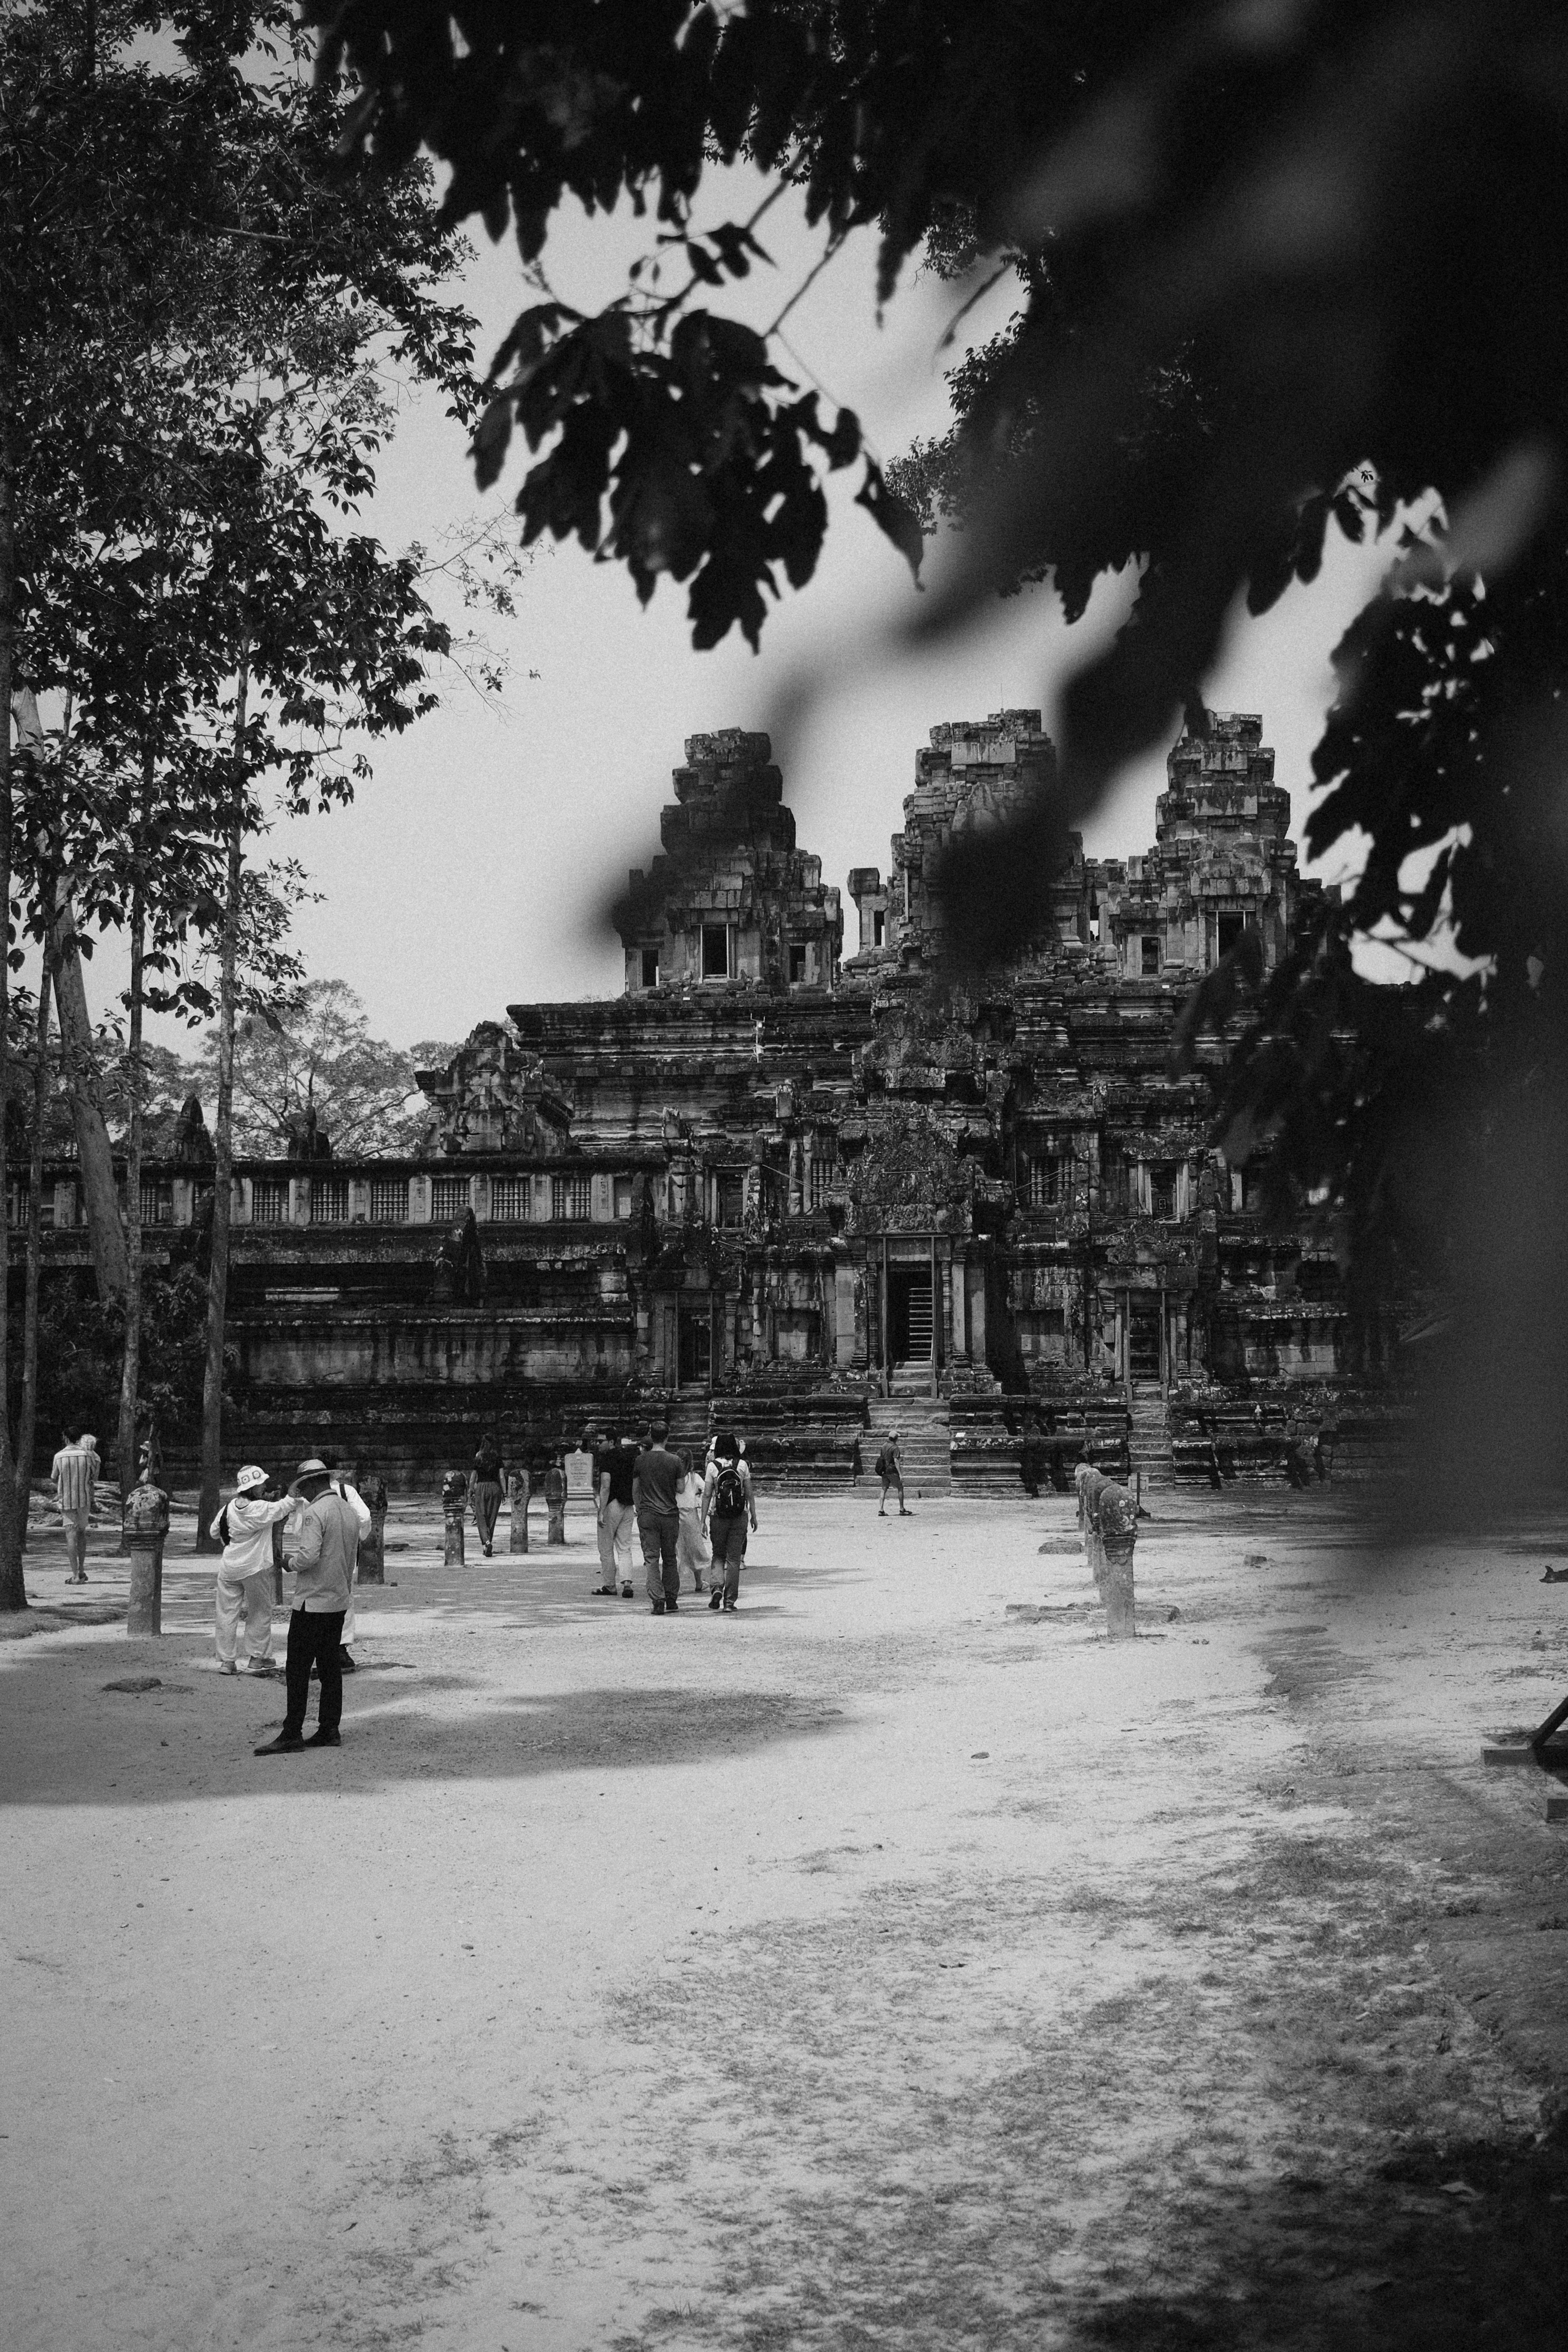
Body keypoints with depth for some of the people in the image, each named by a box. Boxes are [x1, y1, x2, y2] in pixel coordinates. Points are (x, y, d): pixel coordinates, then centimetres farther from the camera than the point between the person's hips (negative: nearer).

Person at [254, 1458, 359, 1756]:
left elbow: (309, 1556, -24)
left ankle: (292, 1735, -4)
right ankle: (329, 1731, 12)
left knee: (298, 1669, -4)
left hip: (313, 1602, -8)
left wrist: (291, 1562, -5)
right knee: (331, 1668, 11)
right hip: (339, 1602, 8)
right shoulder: (349, 1512, 11)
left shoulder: (315, 1512, -15)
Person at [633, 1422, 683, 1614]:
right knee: (670, 1558, 12)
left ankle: (657, 1600, -12)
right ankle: (671, 1600, 15)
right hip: (670, 1514, 0)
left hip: (647, 1514, 0)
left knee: (651, 1558, 0)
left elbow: (635, 1490, 6)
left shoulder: (641, 1460, 0)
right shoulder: (675, 1460, -3)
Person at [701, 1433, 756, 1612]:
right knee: (734, 1558, 6)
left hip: (718, 1516, -1)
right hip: (740, 1517, 1)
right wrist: (754, 1516, 9)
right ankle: (730, 1600, 5)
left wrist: (703, 1521, -2)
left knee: (718, 1555, 15)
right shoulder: (742, 1465, -2)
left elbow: (707, 1495, -5)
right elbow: (750, 1494, 0)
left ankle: (717, 1587, -8)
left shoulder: (713, 1466, -5)